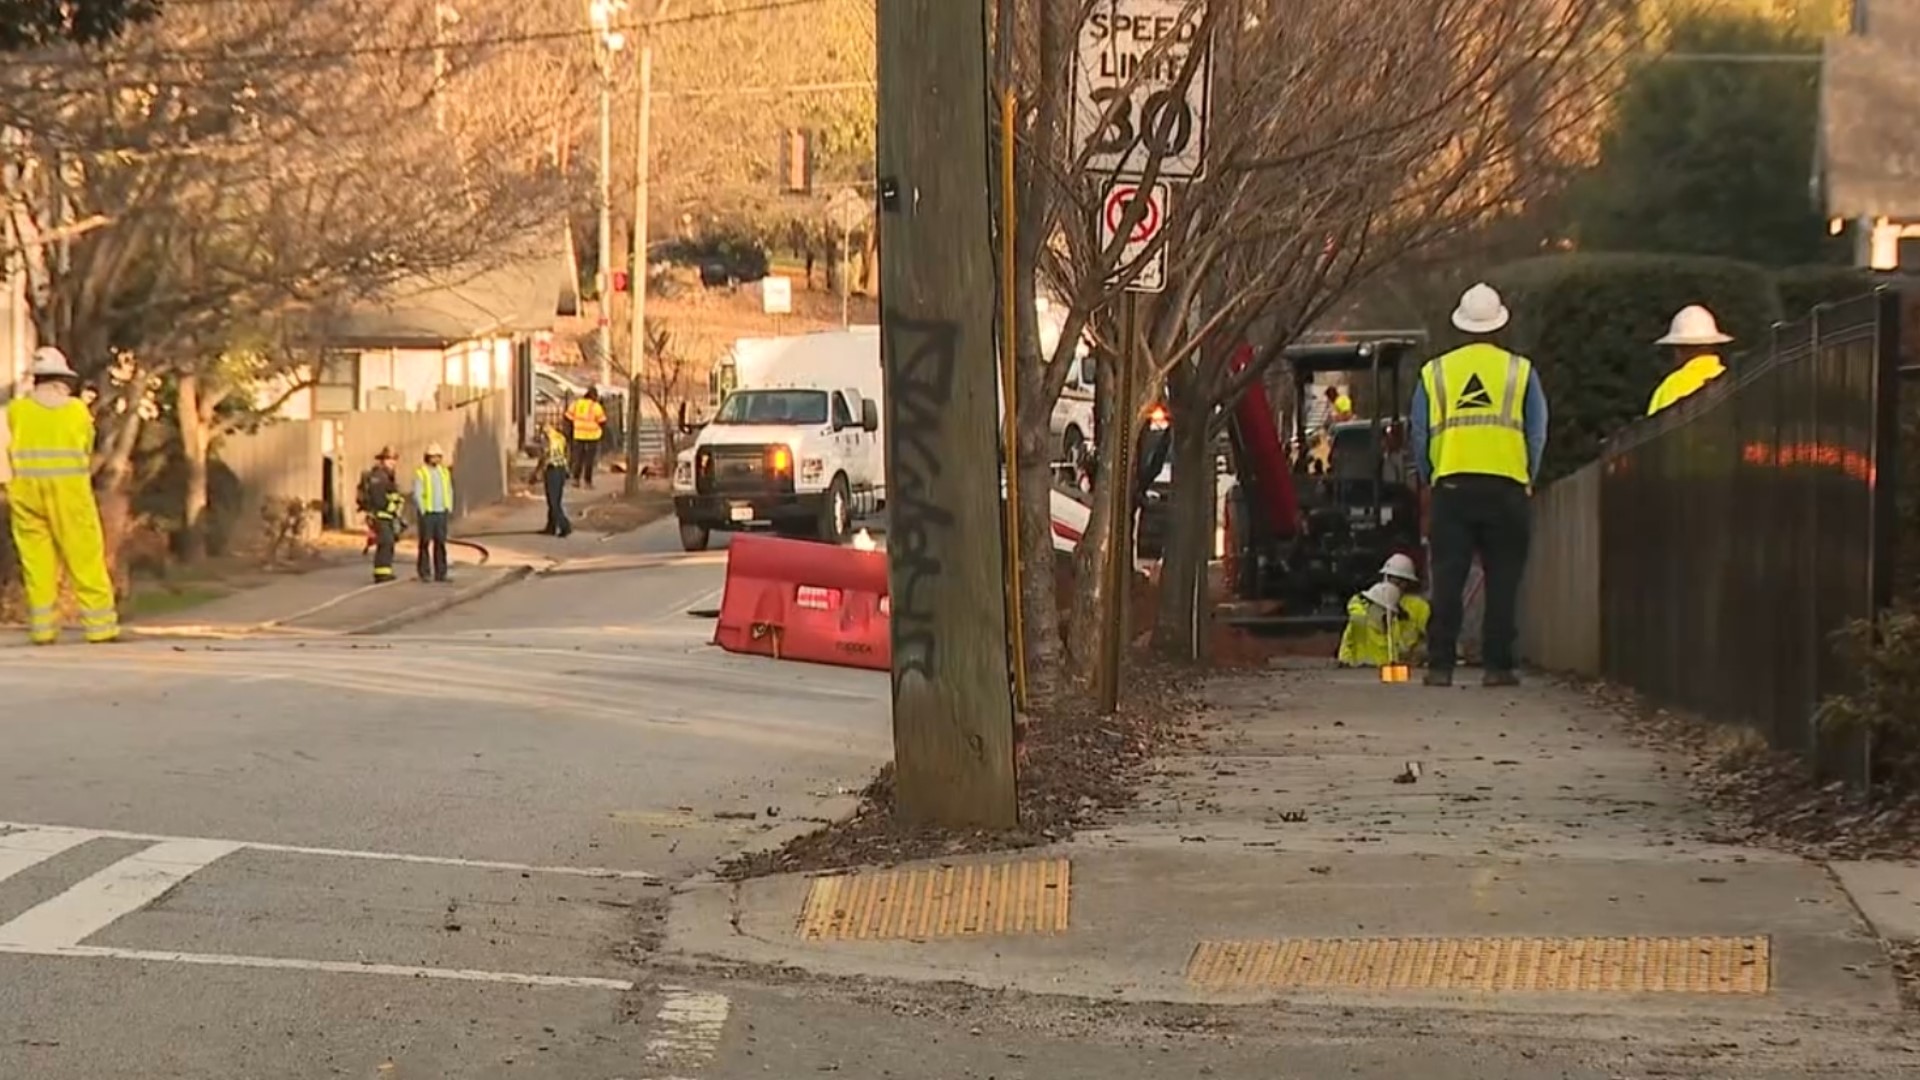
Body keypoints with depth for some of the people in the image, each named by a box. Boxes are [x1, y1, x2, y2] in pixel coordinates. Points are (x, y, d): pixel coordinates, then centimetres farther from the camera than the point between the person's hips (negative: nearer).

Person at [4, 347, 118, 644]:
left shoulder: (17, 410, 3)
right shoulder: (77, 409, 2)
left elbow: (12, 452, 3)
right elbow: (87, 452, 7)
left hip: (27, 489, 1)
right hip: (70, 491, -1)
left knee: (36, 557, 5)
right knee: (85, 557, 2)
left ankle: (42, 628, 3)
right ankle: (100, 626, 1)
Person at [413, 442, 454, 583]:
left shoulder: (444, 472, 12)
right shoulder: (420, 473, -5)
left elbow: (449, 491, 16)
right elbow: (417, 494, -8)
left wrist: (449, 509, 7)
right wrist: (422, 512, -13)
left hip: (441, 513, 5)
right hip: (427, 513, -5)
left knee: (440, 543, 4)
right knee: (426, 543, -3)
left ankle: (440, 573, 6)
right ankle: (425, 573, 1)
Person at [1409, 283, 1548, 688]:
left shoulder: (1434, 372, 8)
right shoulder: (1520, 370, 5)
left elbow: (1419, 436, 7)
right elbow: (1537, 434, 5)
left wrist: (1429, 479, 17)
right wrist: (1527, 480, 16)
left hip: (1451, 486, 1)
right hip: (1507, 485, -1)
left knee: (1447, 579, 2)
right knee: (1502, 579, 3)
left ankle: (1440, 665, -1)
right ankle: (1498, 664, 0)